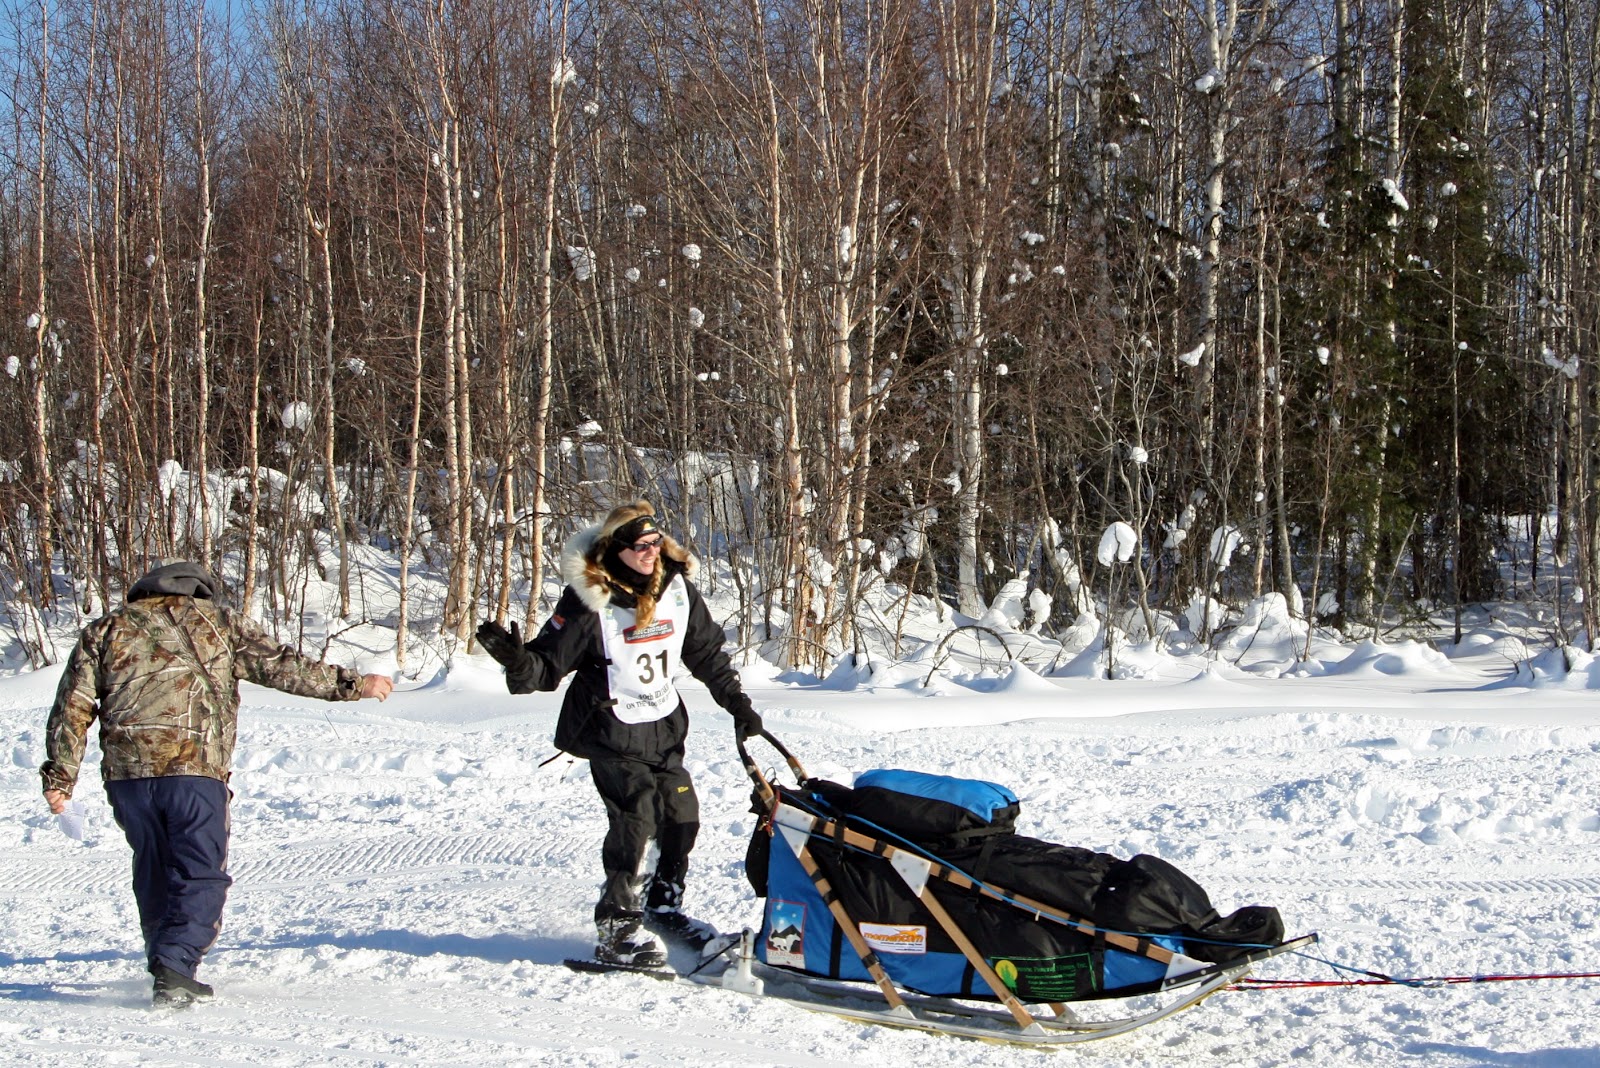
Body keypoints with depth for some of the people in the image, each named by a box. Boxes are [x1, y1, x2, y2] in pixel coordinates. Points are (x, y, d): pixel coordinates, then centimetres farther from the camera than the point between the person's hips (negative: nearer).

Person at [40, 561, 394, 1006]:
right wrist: (352, 684, 13)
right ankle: (174, 969, -16)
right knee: (201, 876, 0)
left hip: (125, 770, 3)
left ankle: (164, 969, 23)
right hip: (194, 769, -3)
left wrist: (60, 775, 12)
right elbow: (281, 666, 9)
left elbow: (73, 707, 11)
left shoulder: (105, 630, 20)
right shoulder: (217, 623, 15)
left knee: (154, 873, 18)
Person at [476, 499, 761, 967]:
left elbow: (707, 653, 15)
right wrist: (517, 660, -34)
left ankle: (665, 906, 27)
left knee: (682, 814, 5)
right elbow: (549, 661, -13)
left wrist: (738, 703, 14)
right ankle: (617, 928, -11)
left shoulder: (678, 587, 2)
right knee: (634, 814, -18)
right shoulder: (589, 598, -14)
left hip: (664, 726, 6)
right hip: (611, 729, -6)